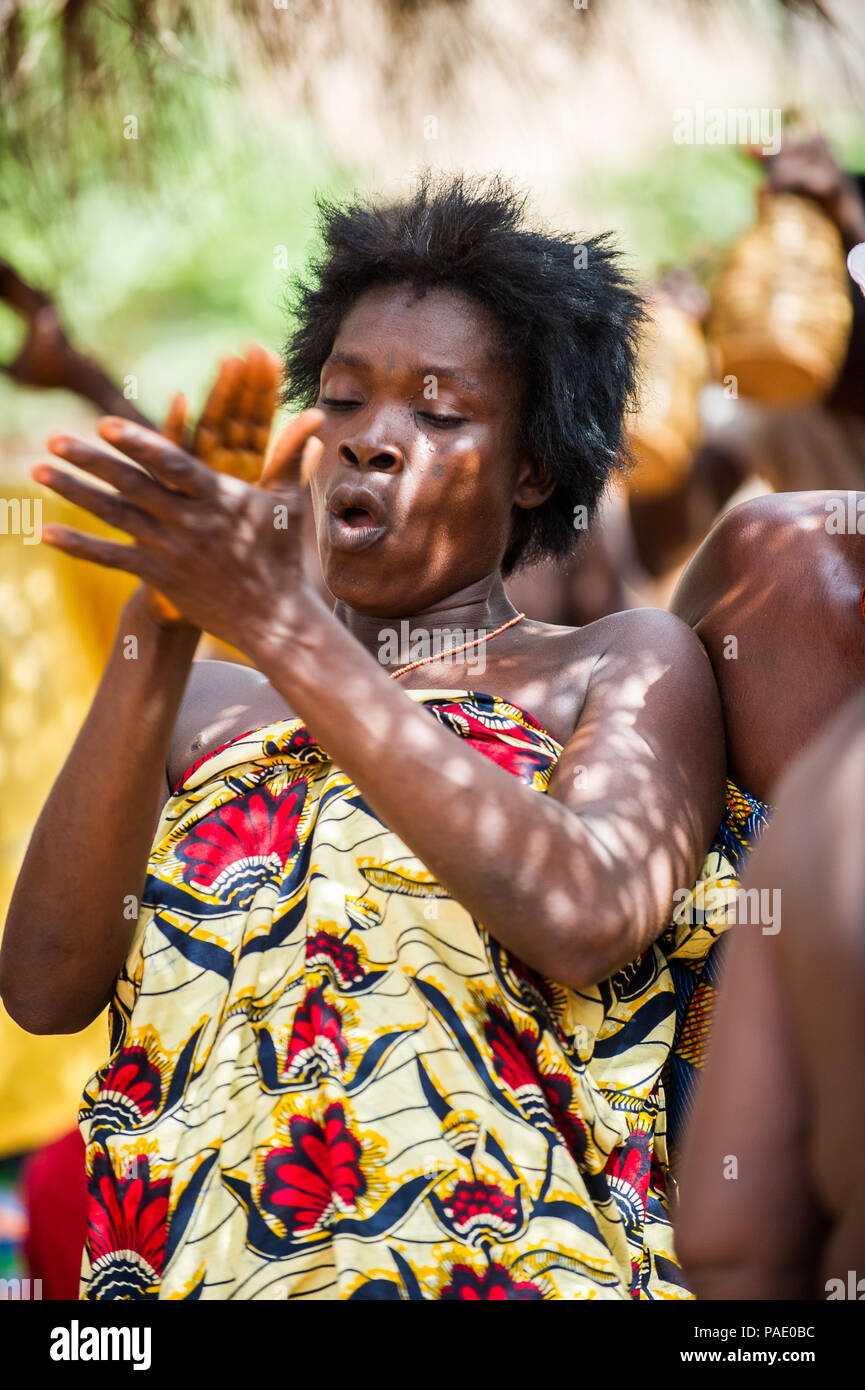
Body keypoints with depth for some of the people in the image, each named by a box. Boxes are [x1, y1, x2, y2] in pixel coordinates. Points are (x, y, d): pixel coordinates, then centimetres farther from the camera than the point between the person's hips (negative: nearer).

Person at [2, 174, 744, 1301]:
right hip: (178, 1270, 3)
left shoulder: (630, 669, 11)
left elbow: (585, 920, -14)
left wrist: (278, 621, -16)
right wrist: (158, 633, -7)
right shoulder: (204, 712, 21)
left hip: (498, 1266, -2)